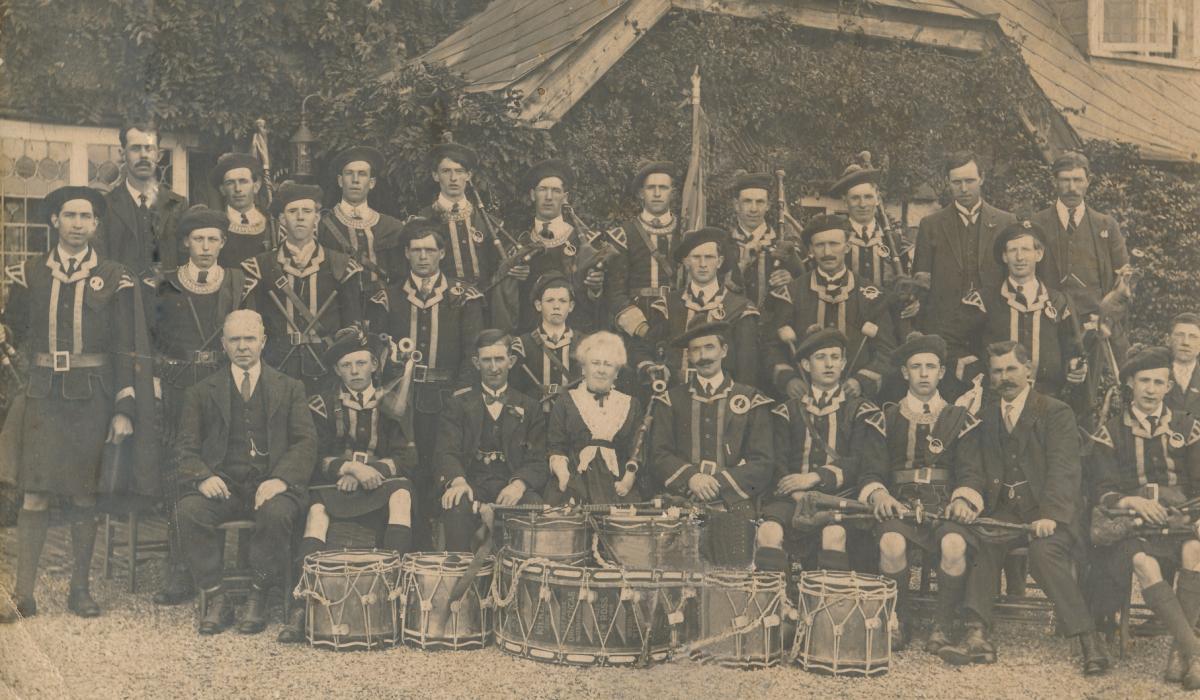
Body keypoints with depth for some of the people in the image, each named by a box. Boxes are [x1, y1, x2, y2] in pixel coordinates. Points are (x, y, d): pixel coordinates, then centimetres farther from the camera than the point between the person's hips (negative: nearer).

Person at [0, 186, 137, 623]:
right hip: (43, 394, 1)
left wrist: (124, 409, -4)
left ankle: (80, 590, 16)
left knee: (84, 496, 5)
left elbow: (124, 348, 2)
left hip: (92, 396, -1)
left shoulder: (114, 279, 3)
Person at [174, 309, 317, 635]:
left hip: (270, 486, -1)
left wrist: (281, 479, -15)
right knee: (189, 510, -30)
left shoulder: (290, 389, 15)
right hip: (222, 485, 1)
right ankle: (216, 600, -17)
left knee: (276, 513, -35)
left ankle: (257, 598, -16)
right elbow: (187, 448, 10)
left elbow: (306, 443, 5)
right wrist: (203, 477, -13)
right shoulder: (203, 392, 17)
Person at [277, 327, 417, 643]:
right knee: (317, 511, -33)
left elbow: (407, 457, 0)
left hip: (379, 488, 1)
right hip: (334, 487, -1)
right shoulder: (322, 405, 8)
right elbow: (317, 458, -2)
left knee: (401, 492, -32)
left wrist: (368, 472, -14)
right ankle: (303, 603, -42)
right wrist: (351, 467, -19)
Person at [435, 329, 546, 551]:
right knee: (457, 506, -34)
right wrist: (457, 481, -24)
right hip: (472, 483, 0)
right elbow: (447, 452, 0)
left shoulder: (529, 407, 16)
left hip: (513, 486, 1)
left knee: (534, 506, -32)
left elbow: (538, 460, 5)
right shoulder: (458, 404, 14)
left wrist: (519, 483, -18)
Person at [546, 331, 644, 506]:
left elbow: (637, 450, 13)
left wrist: (629, 477, -4)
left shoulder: (631, 405, 18)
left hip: (617, 487, 2)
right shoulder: (566, 402, 14)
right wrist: (562, 472, -11)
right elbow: (555, 447, 8)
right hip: (575, 484, -1)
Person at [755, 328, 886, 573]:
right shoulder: (788, 412, 21)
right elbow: (777, 462, 9)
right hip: (793, 497, 2)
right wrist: (797, 493, -12)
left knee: (834, 534, -36)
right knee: (769, 532, -31)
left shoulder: (862, 412, 16)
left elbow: (863, 464, 2)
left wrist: (816, 477, -11)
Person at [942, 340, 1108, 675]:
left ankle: (1089, 641, -23)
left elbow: (1062, 470, -11)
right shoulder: (986, 416, 17)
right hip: (1004, 512, 4)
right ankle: (977, 638, -27)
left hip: (1049, 513, -4)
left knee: (1044, 551, -33)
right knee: (978, 541, -26)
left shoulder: (1057, 413, 1)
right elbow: (974, 467, 11)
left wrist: (1050, 515, -26)